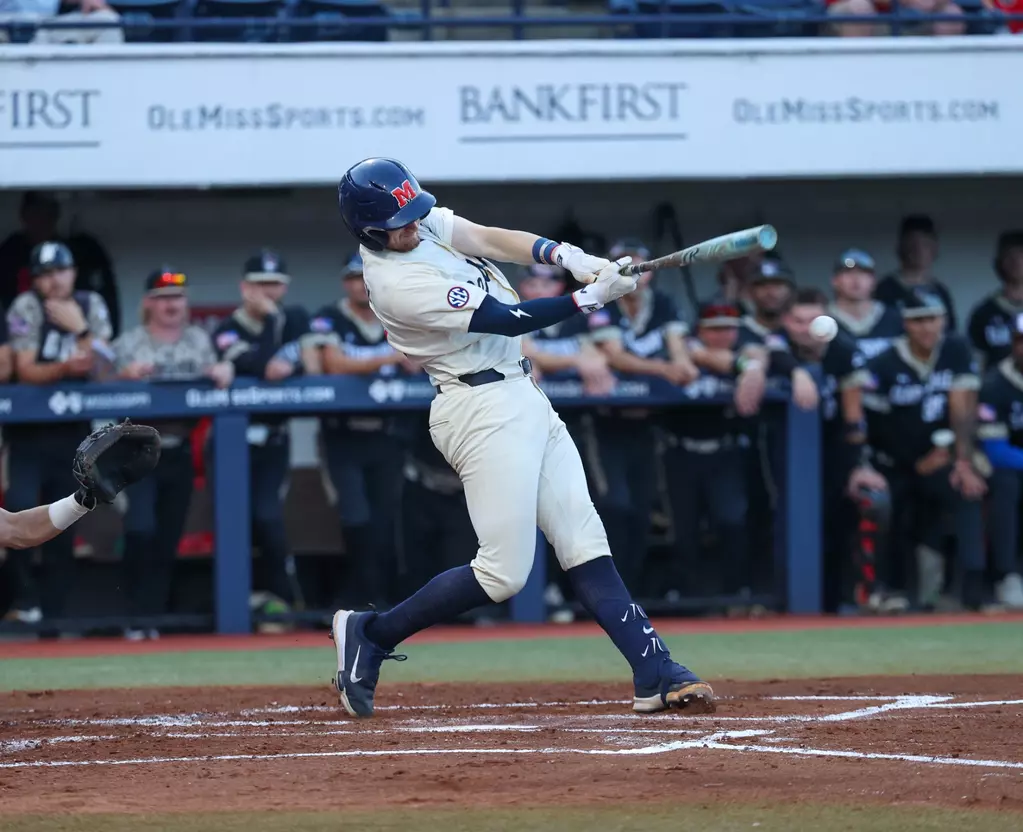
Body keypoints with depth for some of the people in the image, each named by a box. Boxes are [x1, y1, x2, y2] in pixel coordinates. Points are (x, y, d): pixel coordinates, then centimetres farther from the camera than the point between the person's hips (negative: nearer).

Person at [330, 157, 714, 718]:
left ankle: (655, 676, -3)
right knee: (503, 572, -8)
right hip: (484, 412, -9)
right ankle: (370, 635, 6)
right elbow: (505, 320, -20)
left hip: (522, 398, 9)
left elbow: (490, 239, -1)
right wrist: (593, 297, -20)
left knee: (583, 541, 2)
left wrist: (567, 256, -18)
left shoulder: (422, 224, 6)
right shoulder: (398, 283, -21)